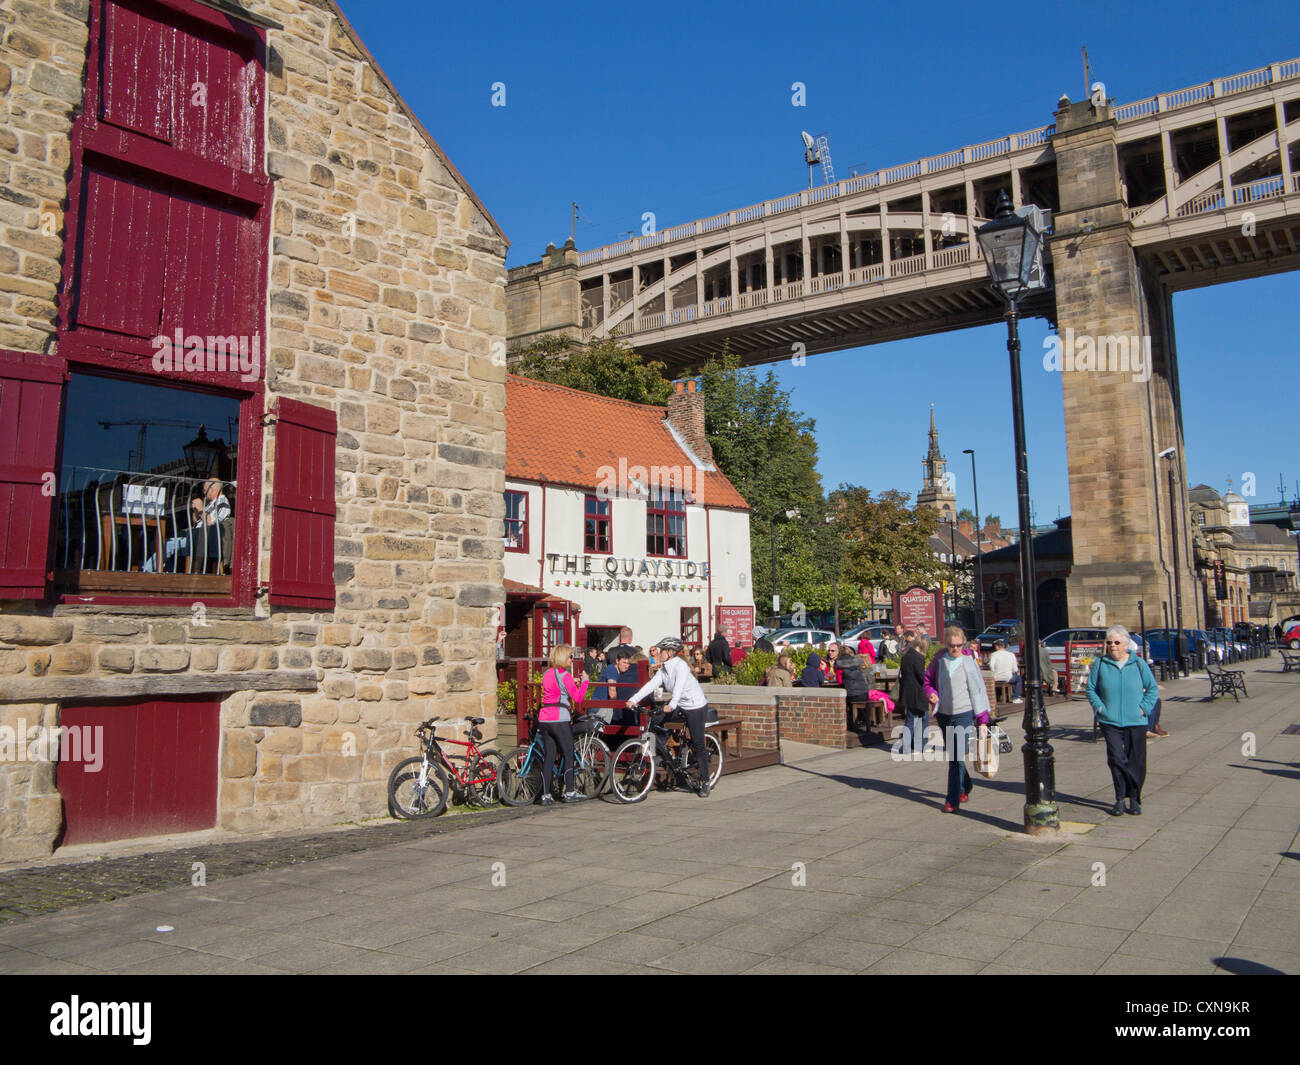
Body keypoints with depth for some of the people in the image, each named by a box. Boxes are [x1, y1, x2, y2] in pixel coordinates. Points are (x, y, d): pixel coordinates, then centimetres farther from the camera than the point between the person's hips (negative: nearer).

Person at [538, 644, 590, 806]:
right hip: (560, 719, -7)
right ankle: (570, 792, 10)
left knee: (548, 756, 8)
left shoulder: (547, 674, 13)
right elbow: (578, 697, -12)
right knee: (568, 754, 6)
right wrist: (584, 681, 0)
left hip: (544, 719, 7)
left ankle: (545, 794, 6)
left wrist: (572, 683, 22)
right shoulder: (565, 675, -10)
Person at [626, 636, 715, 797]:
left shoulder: (680, 665, -20)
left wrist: (672, 705, -49)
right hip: (681, 706, 8)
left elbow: (679, 686, -35)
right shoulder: (664, 668, 4)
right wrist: (633, 699, -15)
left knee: (698, 744, -6)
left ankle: (705, 782, 4)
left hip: (696, 706, -8)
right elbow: (651, 684, -4)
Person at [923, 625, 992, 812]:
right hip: (944, 714, 4)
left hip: (964, 714, -4)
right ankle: (965, 786, 40)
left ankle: (953, 800, -6)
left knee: (957, 757, -11)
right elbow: (928, 681, 14)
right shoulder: (939, 660, 2)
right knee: (951, 754, 16)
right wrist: (931, 693, -9)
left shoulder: (969, 660, -3)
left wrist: (983, 718, 1)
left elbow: (979, 688, 1)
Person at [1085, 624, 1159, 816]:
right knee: (1116, 758, -9)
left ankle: (1134, 799, 19)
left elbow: (1153, 689, 10)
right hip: (1110, 721, -1)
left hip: (1136, 722, 1)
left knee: (1136, 761, 5)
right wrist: (1099, 707, -3)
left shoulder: (1138, 664, 3)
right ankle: (1120, 799, 1)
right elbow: (1090, 689, 10)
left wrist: (1144, 708, -2)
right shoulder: (1100, 664, 3)